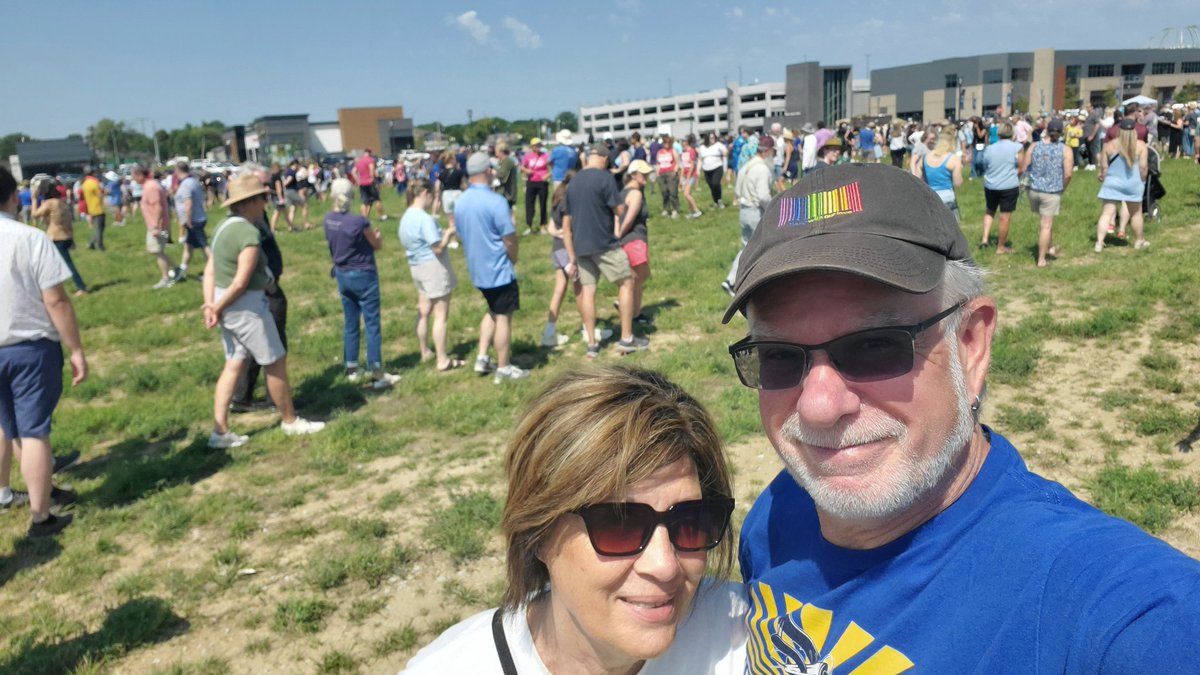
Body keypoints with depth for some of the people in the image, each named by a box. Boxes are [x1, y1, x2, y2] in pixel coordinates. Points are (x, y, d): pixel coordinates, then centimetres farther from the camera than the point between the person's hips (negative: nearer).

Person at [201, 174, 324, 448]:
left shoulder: (225, 226, 10)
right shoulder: (249, 233, -20)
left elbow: (210, 272, 6)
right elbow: (241, 283, -23)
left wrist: (211, 306, -2)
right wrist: (216, 308, -11)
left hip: (227, 306, 9)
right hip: (246, 306, -9)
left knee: (234, 365, 13)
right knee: (275, 362, 6)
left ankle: (220, 431, 14)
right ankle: (291, 421, 22)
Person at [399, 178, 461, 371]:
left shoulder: (406, 217, 7)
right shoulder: (425, 219, -22)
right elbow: (438, 247, -23)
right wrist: (448, 233, -6)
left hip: (416, 267, 9)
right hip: (434, 268, -9)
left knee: (423, 312, 18)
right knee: (440, 315, -3)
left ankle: (425, 352, 29)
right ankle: (442, 360, 1)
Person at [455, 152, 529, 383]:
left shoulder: (460, 202, 3)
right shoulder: (495, 201, -19)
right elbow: (510, 240, -16)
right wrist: (513, 260, 2)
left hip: (477, 269, 7)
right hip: (499, 270, -7)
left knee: (493, 311, 23)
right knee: (503, 317, 4)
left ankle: (482, 358, 20)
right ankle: (504, 369, 12)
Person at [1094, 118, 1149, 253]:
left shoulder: (1109, 145, -3)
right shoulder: (1140, 145, -5)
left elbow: (1104, 167, -1)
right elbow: (1144, 167, -7)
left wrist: (1104, 179, 13)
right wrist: (1142, 181, 7)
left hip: (1113, 183, 0)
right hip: (1133, 184, 0)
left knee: (1107, 213, -1)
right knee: (1136, 212, 16)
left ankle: (1099, 242, -11)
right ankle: (1139, 241, 29)